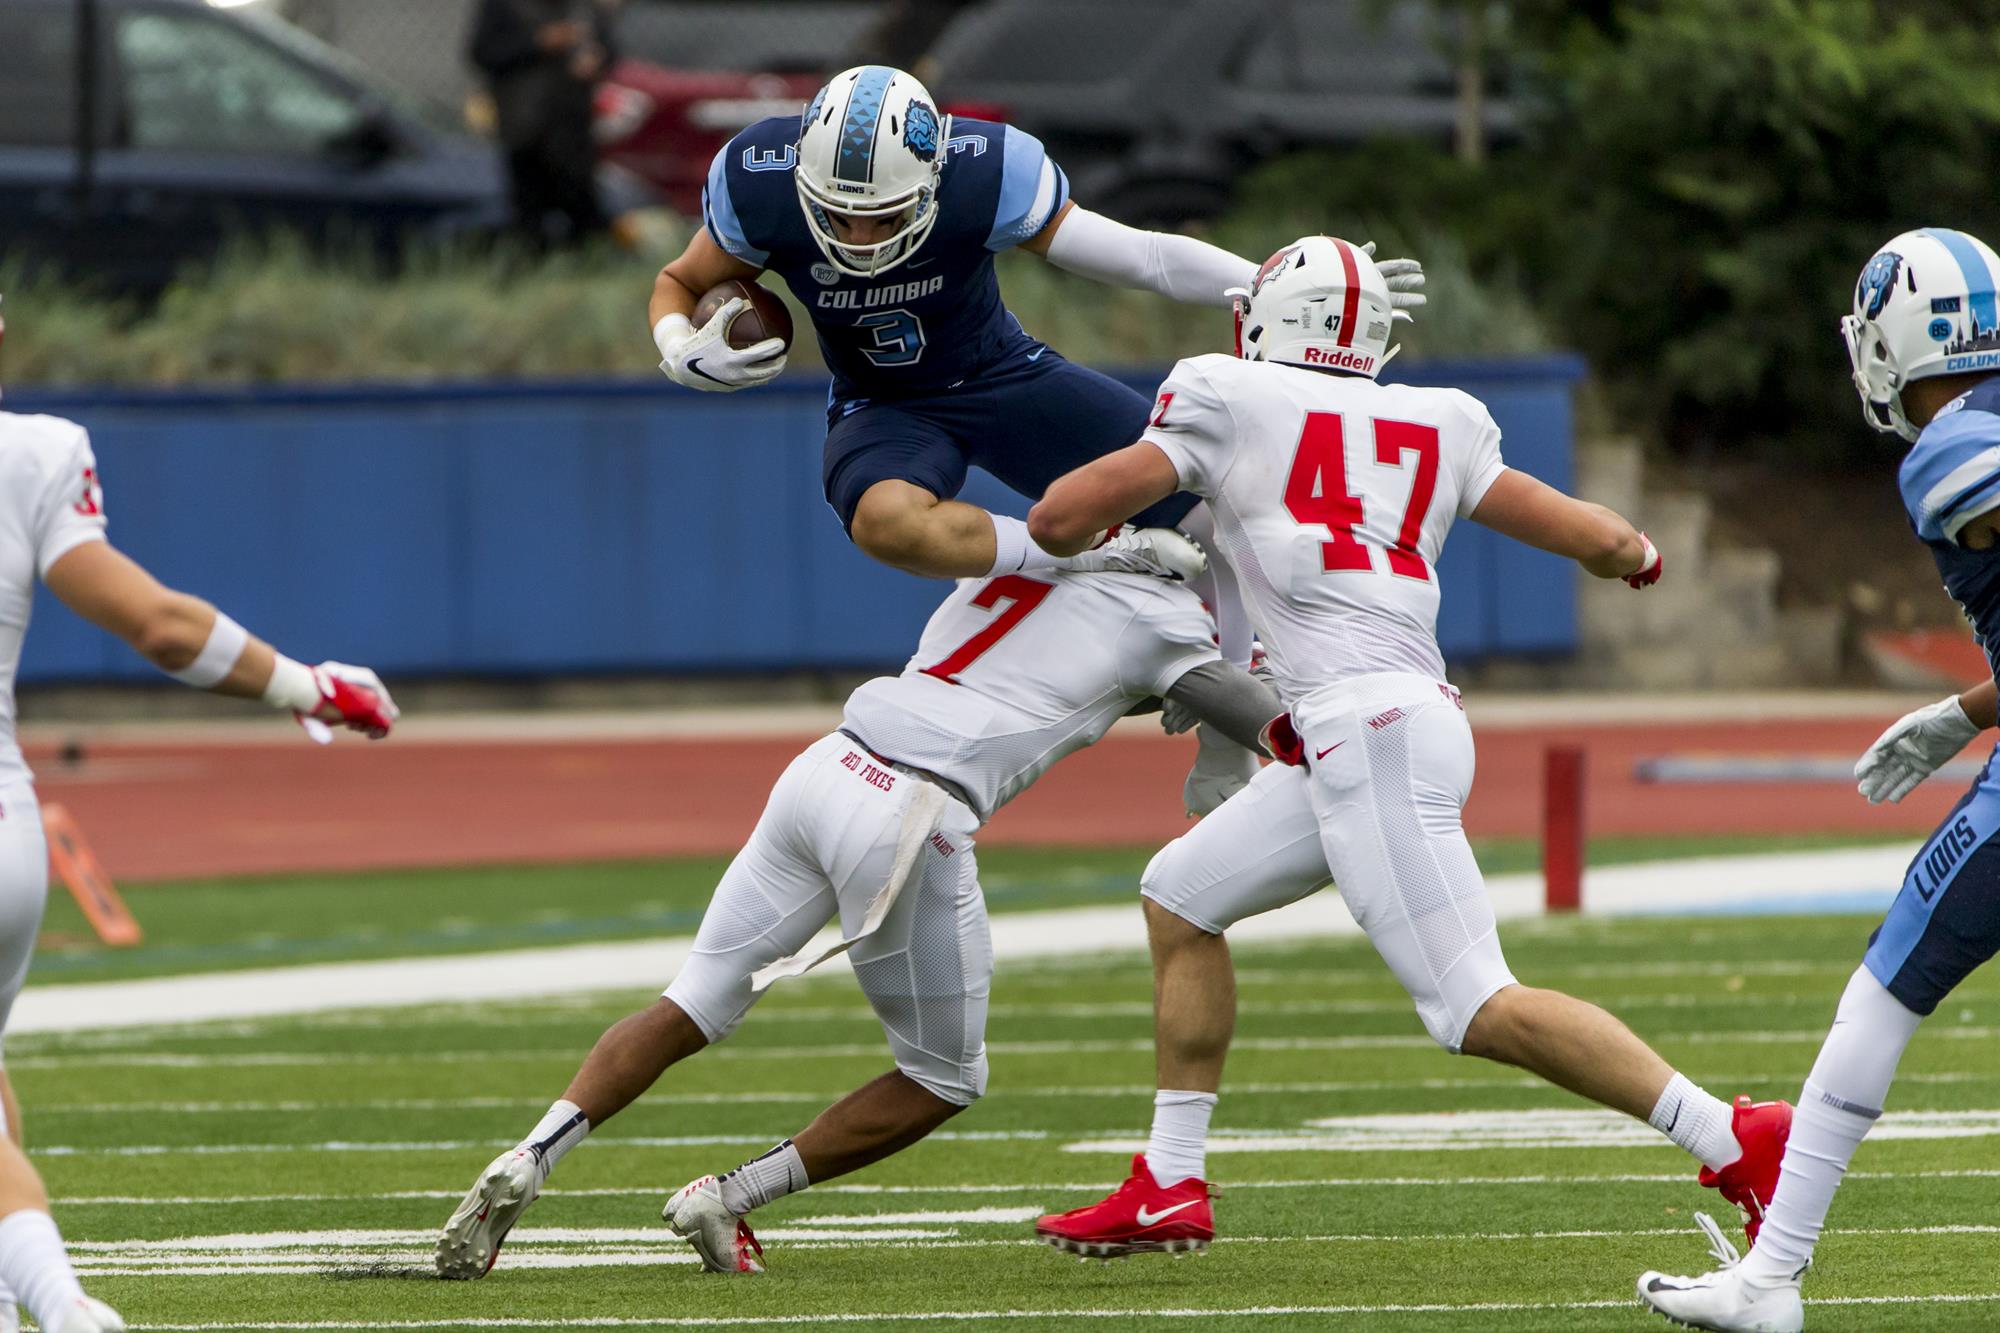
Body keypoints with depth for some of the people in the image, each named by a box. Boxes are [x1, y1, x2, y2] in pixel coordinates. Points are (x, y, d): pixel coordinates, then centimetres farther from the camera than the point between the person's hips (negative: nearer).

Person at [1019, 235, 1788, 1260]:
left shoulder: (1227, 399, 4)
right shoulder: (1438, 427, 17)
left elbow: (1061, 520, 2)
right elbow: (1599, 541, 18)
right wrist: (1634, 551, 42)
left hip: (1369, 730, -8)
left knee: (1478, 1007, -11)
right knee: (1179, 898, 20)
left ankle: (1737, 1140, -17)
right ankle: (1169, 1189, 21)